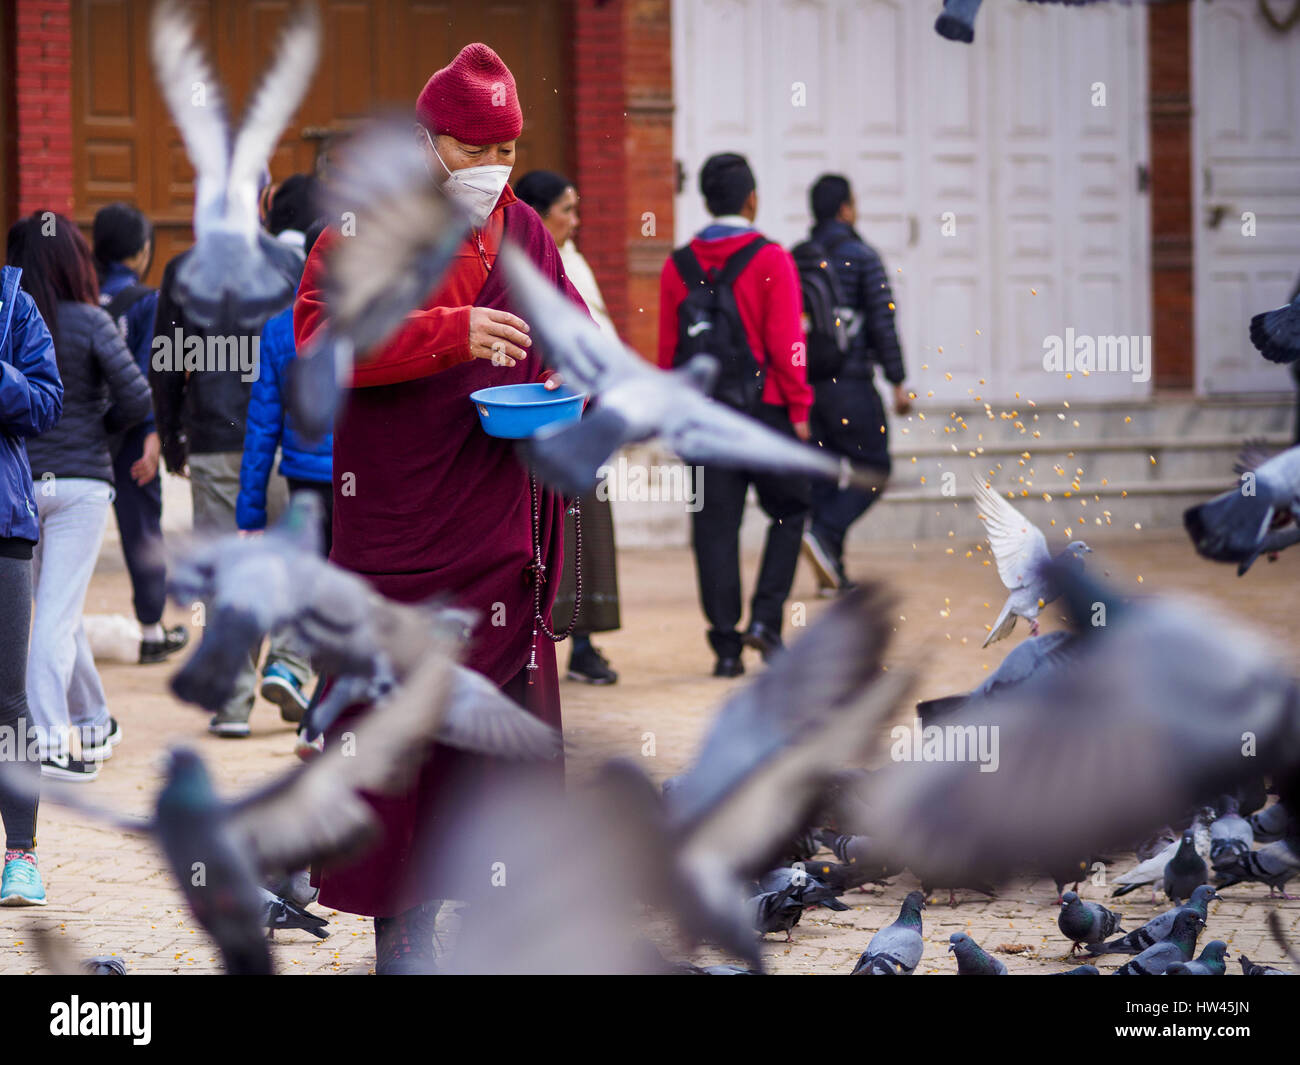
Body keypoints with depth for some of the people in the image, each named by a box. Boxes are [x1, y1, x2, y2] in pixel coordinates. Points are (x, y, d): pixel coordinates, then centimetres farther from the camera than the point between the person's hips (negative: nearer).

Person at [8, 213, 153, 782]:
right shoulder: (89, 323, -10)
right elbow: (137, 398, -13)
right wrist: (97, 424, 6)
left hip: (17, 481, 3)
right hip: (79, 482, -3)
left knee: (58, 608, 17)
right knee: (57, 616, -2)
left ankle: (95, 725, 28)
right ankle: (49, 740, -9)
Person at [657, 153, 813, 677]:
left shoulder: (678, 265, 4)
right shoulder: (771, 260, -7)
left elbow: (667, 348, 6)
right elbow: (786, 342, -11)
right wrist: (799, 407, -4)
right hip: (763, 408, -3)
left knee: (715, 525, 5)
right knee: (790, 510, 13)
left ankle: (726, 644, 3)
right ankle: (765, 618, 0)